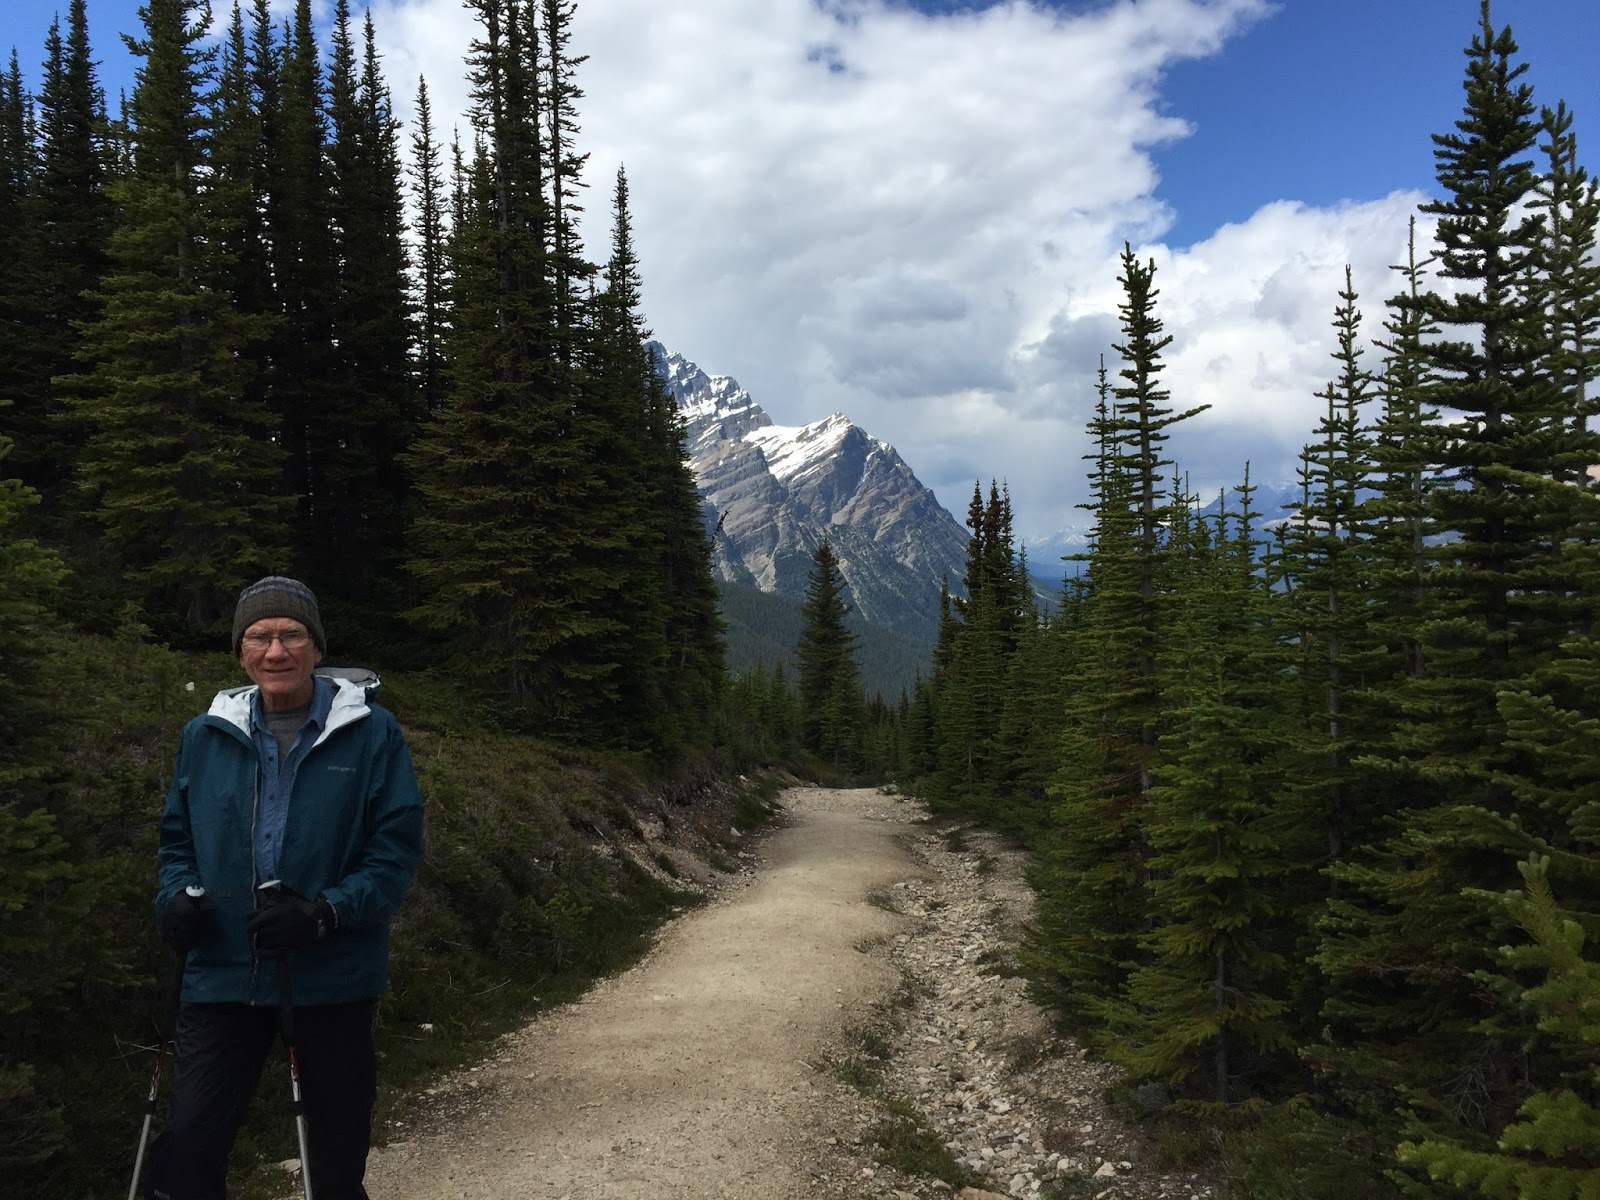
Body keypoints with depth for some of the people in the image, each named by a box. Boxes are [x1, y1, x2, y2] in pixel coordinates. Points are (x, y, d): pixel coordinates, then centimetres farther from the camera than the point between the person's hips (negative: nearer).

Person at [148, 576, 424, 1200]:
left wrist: (324, 914, -21)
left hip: (334, 978, -2)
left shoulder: (371, 734, -6)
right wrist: (177, 897, -5)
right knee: (187, 1144, -3)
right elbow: (178, 837, 15)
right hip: (224, 974, 2)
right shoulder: (206, 735, 5)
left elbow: (397, 847, -9)